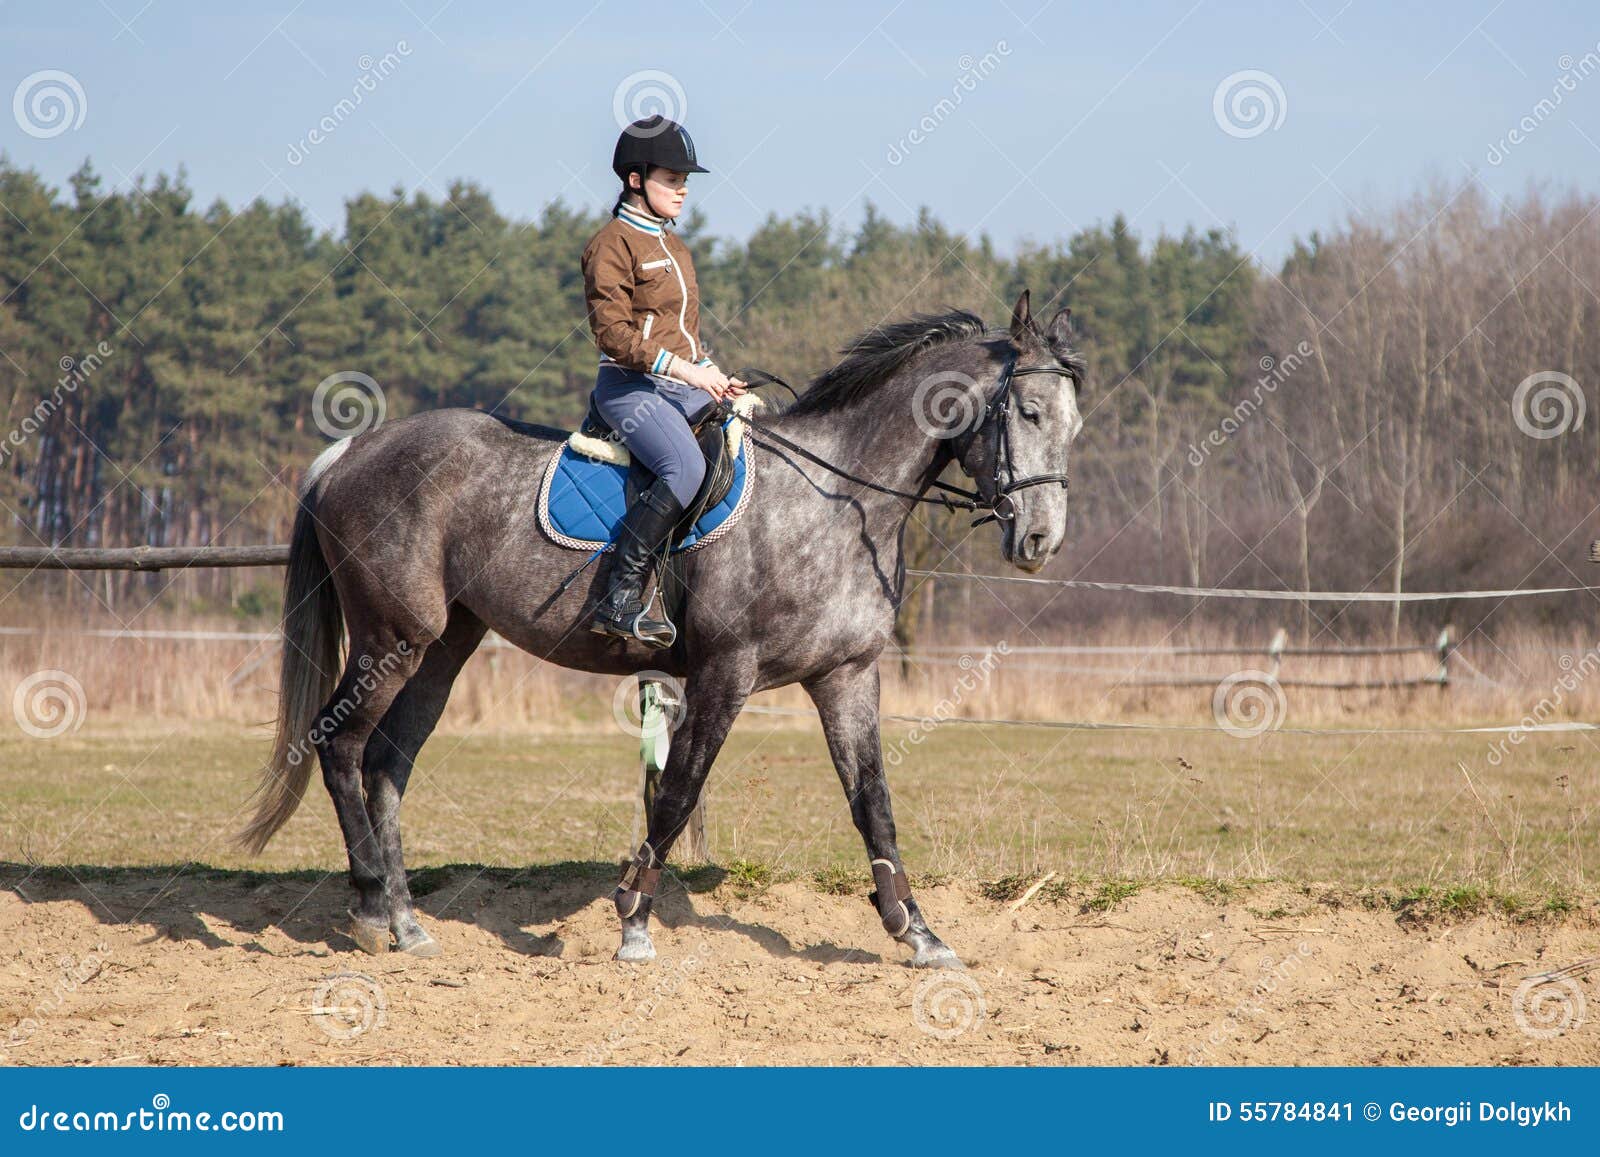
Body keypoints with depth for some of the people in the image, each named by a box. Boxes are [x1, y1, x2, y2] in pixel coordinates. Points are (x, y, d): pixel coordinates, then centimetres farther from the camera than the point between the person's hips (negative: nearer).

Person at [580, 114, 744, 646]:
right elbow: (613, 331, -16)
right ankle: (619, 599, -29)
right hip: (631, 386, -9)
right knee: (686, 468, -32)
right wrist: (680, 368, -21)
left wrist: (714, 374, 10)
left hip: (685, 385, 9)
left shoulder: (675, 248, 21)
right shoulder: (612, 244, -7)